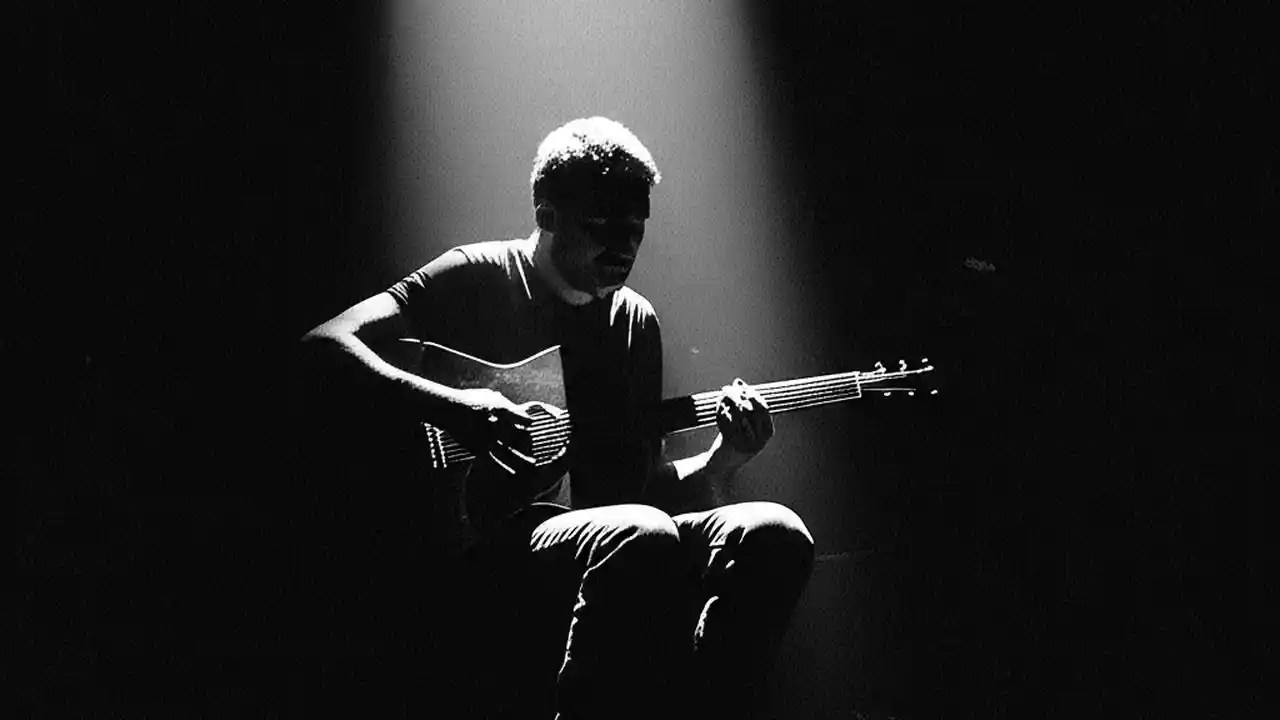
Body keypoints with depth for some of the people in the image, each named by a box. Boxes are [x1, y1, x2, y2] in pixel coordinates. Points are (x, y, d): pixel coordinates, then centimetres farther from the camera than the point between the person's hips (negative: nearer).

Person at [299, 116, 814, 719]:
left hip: (598, 536, 6)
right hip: (479, 550, -6)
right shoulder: (475, 279, 3)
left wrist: (719, 463, -2)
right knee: (641, 536, -37)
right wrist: (449, 407, -21)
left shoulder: (635, 322, 19)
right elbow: (324, 343, -8)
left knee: (774, 535, -19)